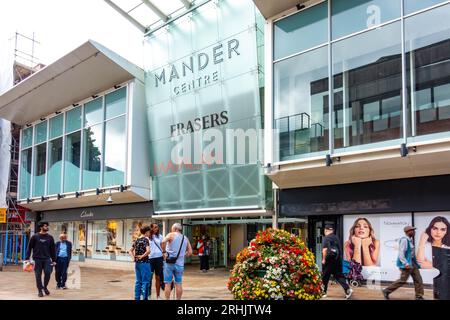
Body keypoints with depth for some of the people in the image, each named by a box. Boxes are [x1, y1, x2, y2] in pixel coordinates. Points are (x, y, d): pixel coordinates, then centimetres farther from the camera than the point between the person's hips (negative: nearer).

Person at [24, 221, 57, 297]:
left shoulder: (50, 237, 8)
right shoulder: (35, 237, 2)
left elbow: (53, 250, 11)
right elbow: (29, 248, 2)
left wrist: (54, 260, 8)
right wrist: (27, 258, -6)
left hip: (47, 259, 1)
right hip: (37, 259, -1)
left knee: (48, 273, -9)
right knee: (38, 275, 2)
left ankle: (45, 287, 15)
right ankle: (40, 290, 14)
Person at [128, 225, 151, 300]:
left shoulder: (136, 240, 10)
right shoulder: (145, 239, -12)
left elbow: (130, 251, 17)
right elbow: (148, 251, -26)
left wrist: (133, 258, 8)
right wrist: (142, 256, -12)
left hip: (137, 263, 7)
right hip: (144, 262, -7)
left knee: (138, 281, 14)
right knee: (145, 282, 1)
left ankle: (137, 297, 17)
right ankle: (145, 298, 3)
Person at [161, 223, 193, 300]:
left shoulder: (171, 235, -3)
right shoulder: (185, 238, 11)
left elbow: (163, 242, -23)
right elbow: (190, 252, 10)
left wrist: (164, 252, -12)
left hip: (169, 262, -4)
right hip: (180, 264, 4)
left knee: (167, 284, 2)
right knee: (179, 284, 10)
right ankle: (178, 299, 13)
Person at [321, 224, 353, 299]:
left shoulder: (326, 238, -9)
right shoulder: (336, 238, 10)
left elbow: (324, 250, -18)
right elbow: (340, 249, 16)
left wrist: (323, 259, -12)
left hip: (329, 260, -5)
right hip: (338, 259, 6)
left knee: (325, 277, 7)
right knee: (339, 275, 9)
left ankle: (323, 292, 17)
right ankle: (347, 289, -7)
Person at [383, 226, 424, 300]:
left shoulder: (409, 240, 13)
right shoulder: (404, 240, -16)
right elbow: (401, 253, -22)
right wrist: (406, 264, -29)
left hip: (412, 262, 9)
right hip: (407, 263, -9)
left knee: (418, 279, 5)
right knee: (403, 280, -8)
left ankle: (419, 296, 11)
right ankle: (387, 291, 1)